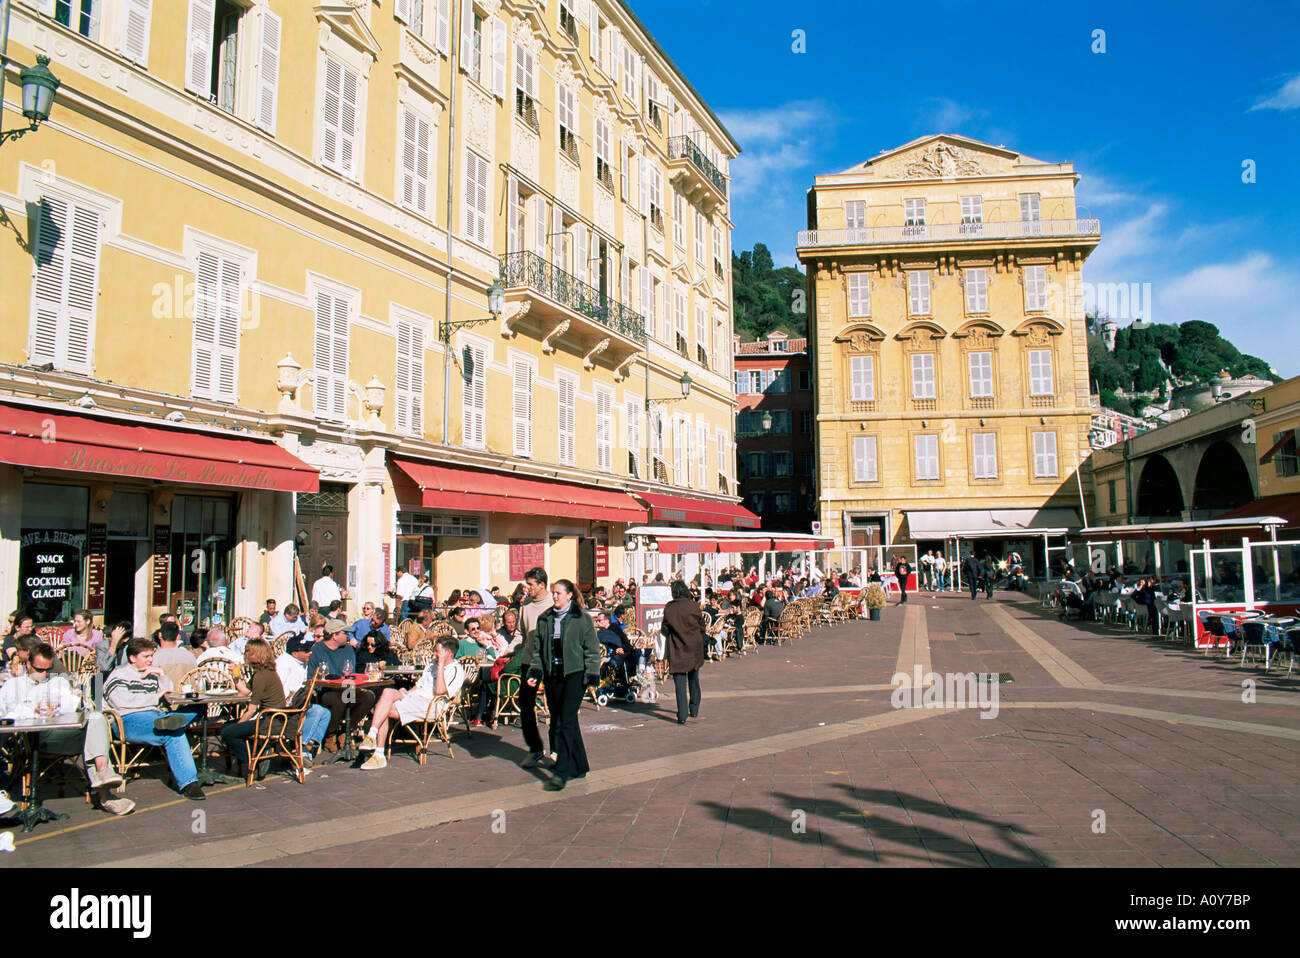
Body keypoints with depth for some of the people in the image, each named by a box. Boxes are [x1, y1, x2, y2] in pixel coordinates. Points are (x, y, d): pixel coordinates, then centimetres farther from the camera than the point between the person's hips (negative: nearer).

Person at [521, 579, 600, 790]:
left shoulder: (582, 619, -2)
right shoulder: (544, 619, 10)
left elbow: (592, 649, -1)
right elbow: (538, 647, 15)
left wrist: (592, 675, -7)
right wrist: (535, 671, 5)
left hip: (574, 673, -5)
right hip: (552, 674, 5)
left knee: (566, 722, -10)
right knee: (557, 721, 8)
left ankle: (562, 772, -8)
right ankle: (579, 767, 21)